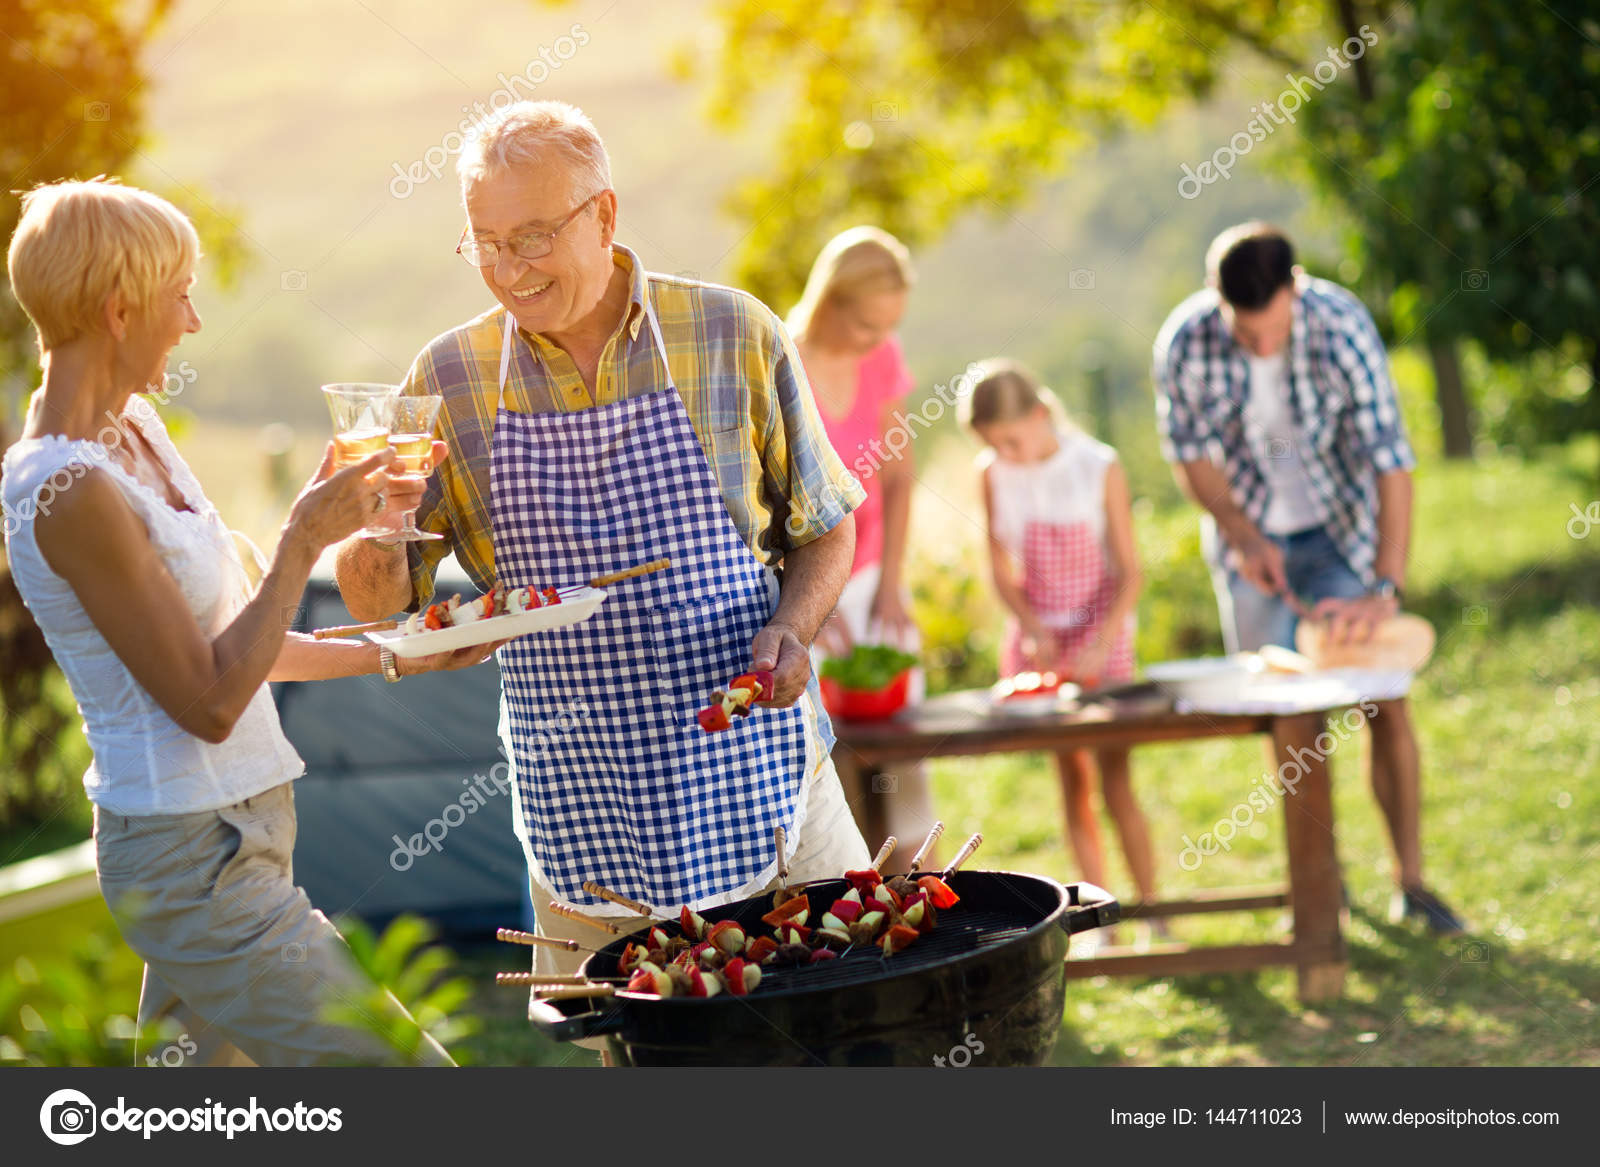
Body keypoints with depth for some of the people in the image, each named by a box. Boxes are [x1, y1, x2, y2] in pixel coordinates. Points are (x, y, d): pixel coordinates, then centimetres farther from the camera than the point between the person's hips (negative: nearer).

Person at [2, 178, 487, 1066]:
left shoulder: (134, 424, 8)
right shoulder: (71, 491, -20)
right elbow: (210, 702, -19)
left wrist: (390, 657, 19)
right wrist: (304, 540, -14)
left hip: (235, 824, 10)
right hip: (195, 856, -10)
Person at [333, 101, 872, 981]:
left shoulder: (734, 334, -2)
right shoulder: (448, 380, 1)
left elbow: (824, 528, 8)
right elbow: (384, 600, 3)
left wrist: (792, 628, -12)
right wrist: (367, 528, -19)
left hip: (758, 774, -1)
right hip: (578, 806, 1)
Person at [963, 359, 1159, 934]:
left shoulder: (1099, 467, -12)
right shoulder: (994, 475, -3)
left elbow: (1130, 573, -9)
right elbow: (1003, 571, 5)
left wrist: (1103, 642, -21)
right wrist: (1032, 628, -11)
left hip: (1100, 638, -3)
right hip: (1038, 641, 3)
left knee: (1114, 780, -8)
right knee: (1073, 783, 5)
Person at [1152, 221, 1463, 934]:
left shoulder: (1342, 326, -28)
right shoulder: (1185, 342, -22)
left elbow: (1391, 459, -31)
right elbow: (1190, 452, -5)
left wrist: (1385, 589, -38)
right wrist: (1244, 536, -17)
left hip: (1343, 527, -1)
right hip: (1251, 535, 2)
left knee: (1385, 703, -7)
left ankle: (1410, 881, 2)